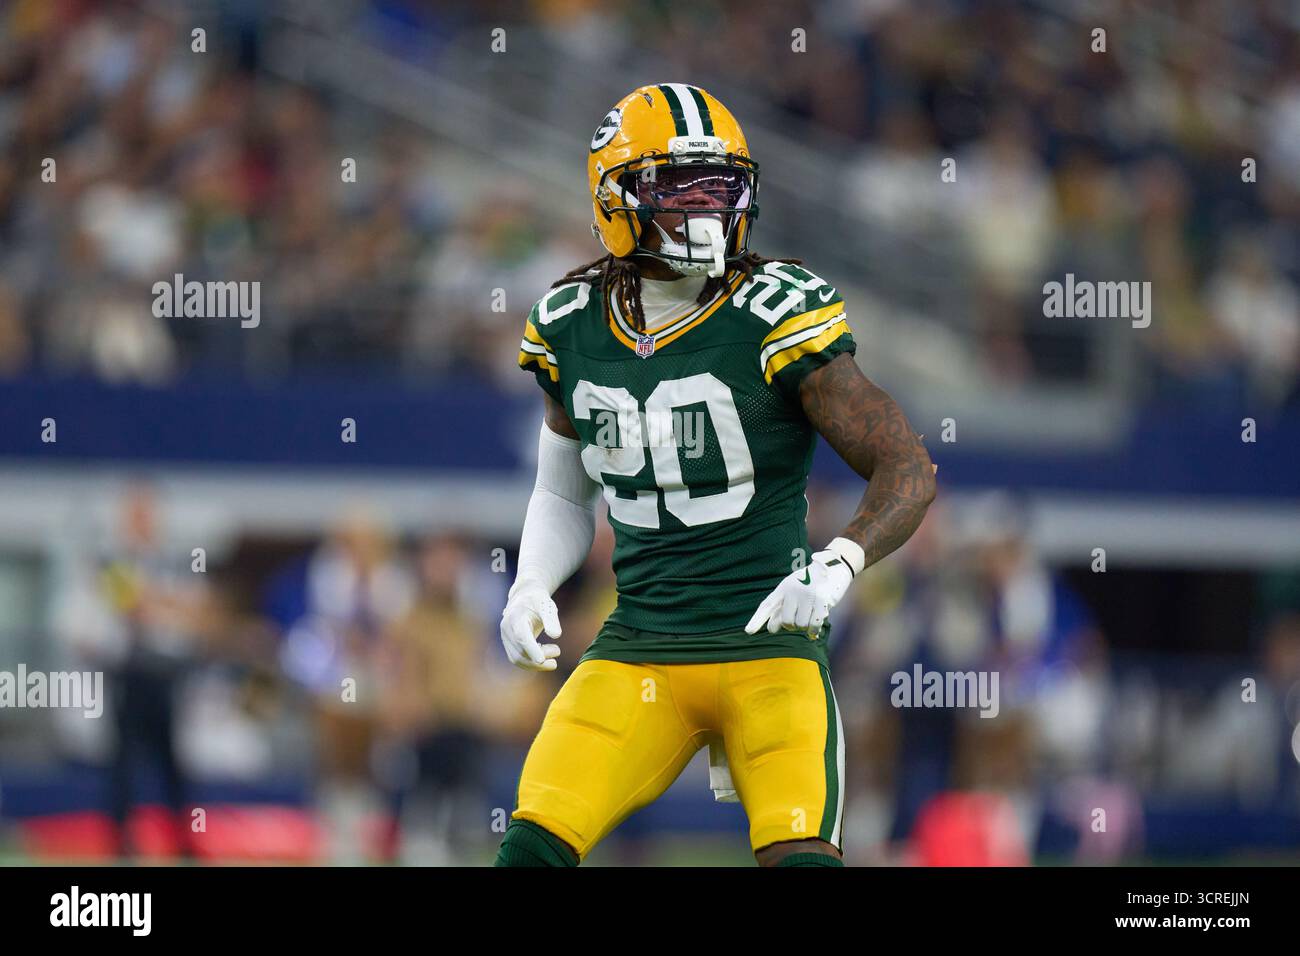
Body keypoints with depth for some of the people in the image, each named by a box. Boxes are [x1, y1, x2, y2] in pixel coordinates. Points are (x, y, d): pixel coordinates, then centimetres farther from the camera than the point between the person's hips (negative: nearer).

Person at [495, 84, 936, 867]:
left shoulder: (776, 319, -10)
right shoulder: (573, 332, 5)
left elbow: (909, 471, -10)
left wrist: (837, 566, -27)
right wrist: (530, 590, 3)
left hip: (770, 647, -3)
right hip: (638, 653, 4)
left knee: (801, 859, -22)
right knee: (532, 849, -12)